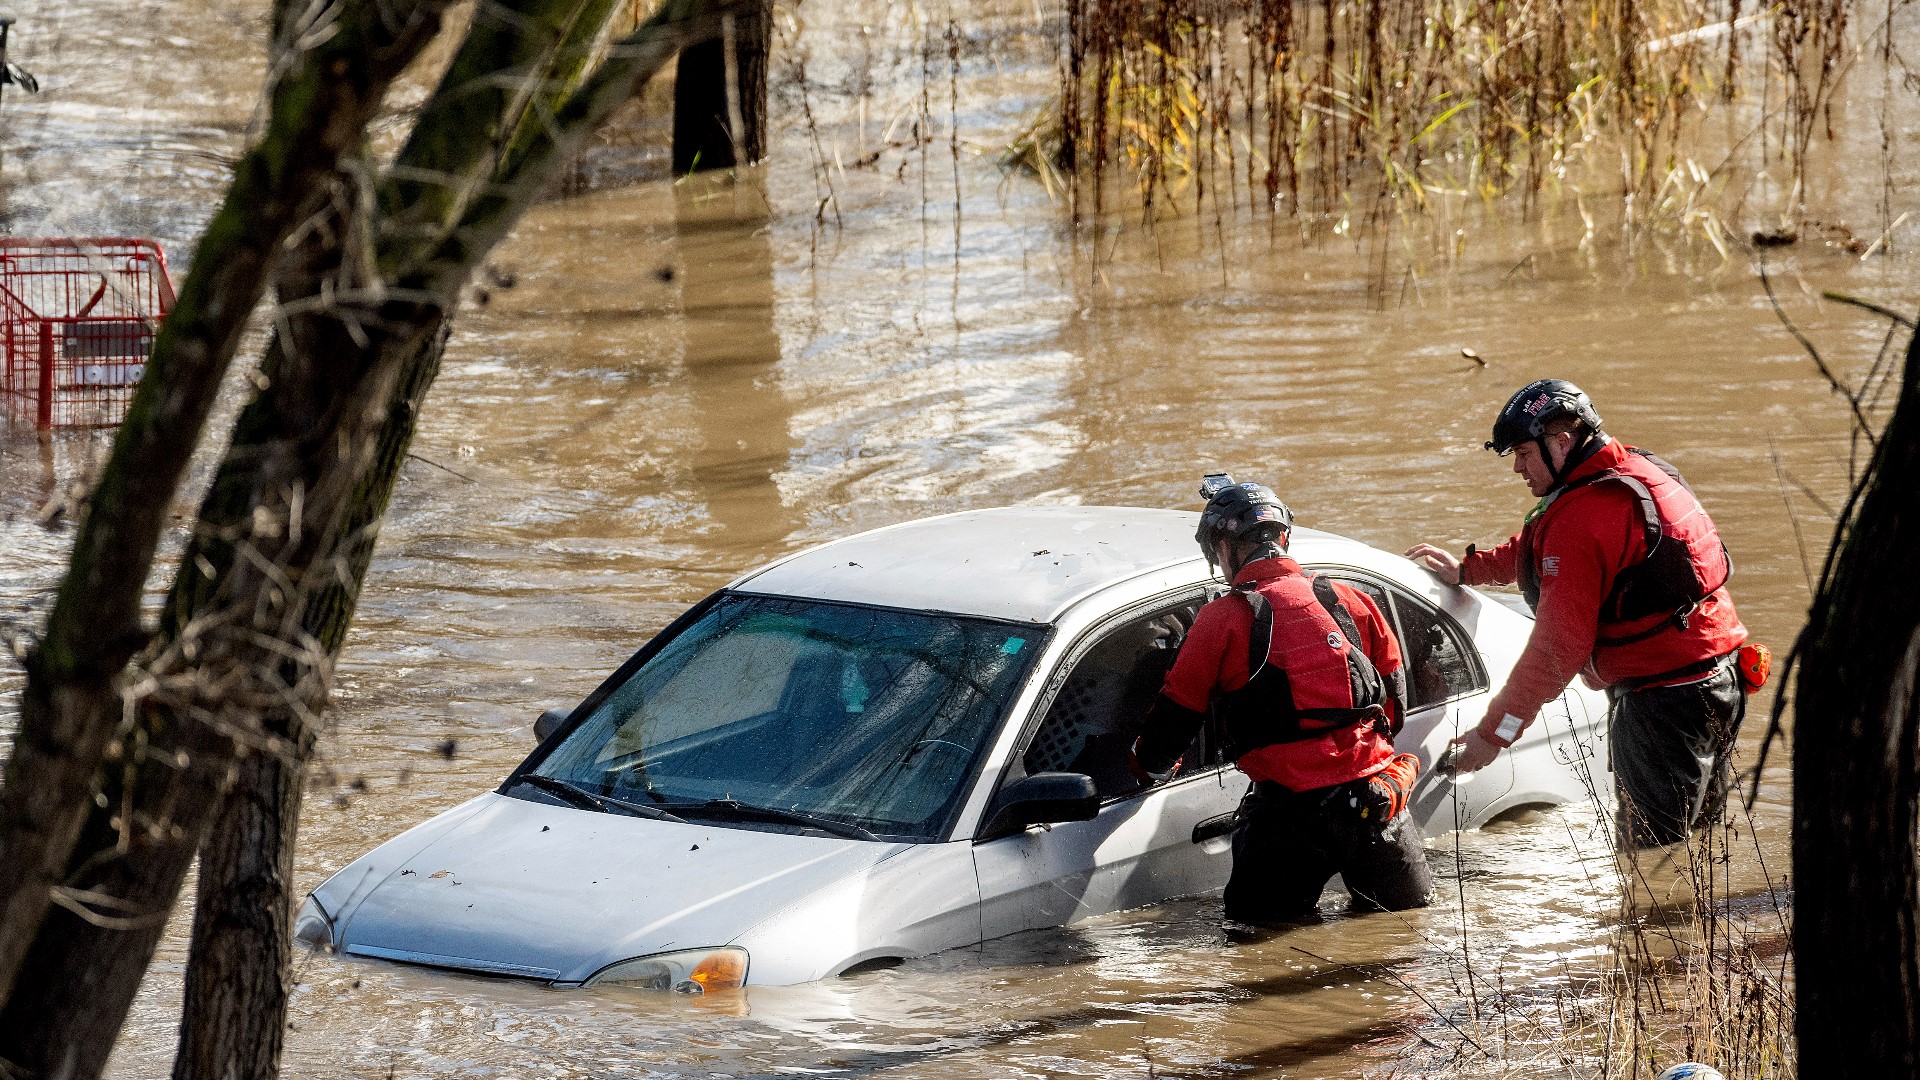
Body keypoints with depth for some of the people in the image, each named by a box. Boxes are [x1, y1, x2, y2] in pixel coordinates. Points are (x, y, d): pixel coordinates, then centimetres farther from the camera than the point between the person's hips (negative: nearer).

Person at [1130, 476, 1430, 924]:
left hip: (1292, 809, -4)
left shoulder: (1221, 620, -2)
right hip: (1377, 800, 4)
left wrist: (1149, 768, 25)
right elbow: (1395, 704, 17)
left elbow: (1174, 718, 5)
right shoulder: (1352, 602, 10)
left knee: (1250, 926, 10)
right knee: (1408, 906, 23)